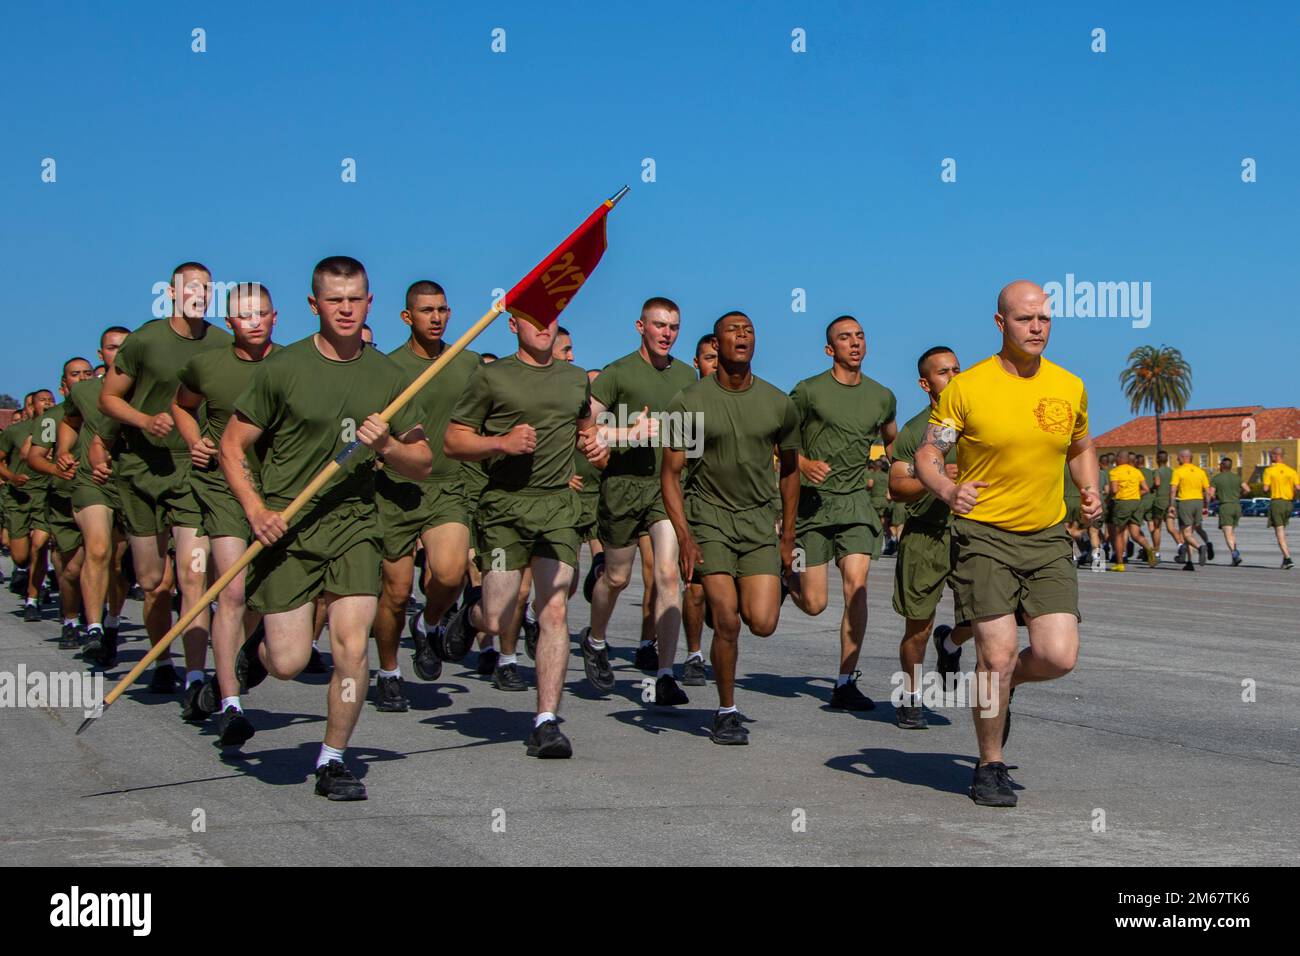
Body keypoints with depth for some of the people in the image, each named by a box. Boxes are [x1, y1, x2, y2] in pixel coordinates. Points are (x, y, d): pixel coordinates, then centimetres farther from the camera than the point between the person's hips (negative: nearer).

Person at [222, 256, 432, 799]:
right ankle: (256, 648, 32)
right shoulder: (282, 369, -3)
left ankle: (332, 760, 8)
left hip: (354, 525, 2)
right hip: (285, 528, -2)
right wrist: (257, 511, -13)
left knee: (352, 648, -10)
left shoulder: (387, 376, 7)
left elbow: (422, 465, 10)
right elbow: (232, 447, 1)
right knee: (289, 663, -4)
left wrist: (386, 446, -11)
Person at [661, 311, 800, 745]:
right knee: (727, 623, -11)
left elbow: (789, 469, 15)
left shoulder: (779, 404, 3)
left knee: (763, 623, -11)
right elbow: (670, 473, -3)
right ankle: (727, 711, 8)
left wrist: (787, 537, 14)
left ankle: (743, 592, 25)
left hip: (760, 520, 2)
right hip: (709, 517, -2)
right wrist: (684, 538, -12)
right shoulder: (689, 402, -5)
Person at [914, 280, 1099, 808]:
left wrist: (1090, 489, 2)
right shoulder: (967, 387, -8)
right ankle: (990, 767, 12)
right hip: (984, 534, -4)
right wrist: (947, 490, -25)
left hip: (1048, 537, 4)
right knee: (998, 654, -9)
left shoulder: (1069, 387, 5)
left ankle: (997, 686, 27)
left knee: (1059, 657, -8)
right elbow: (927, 456, -4)